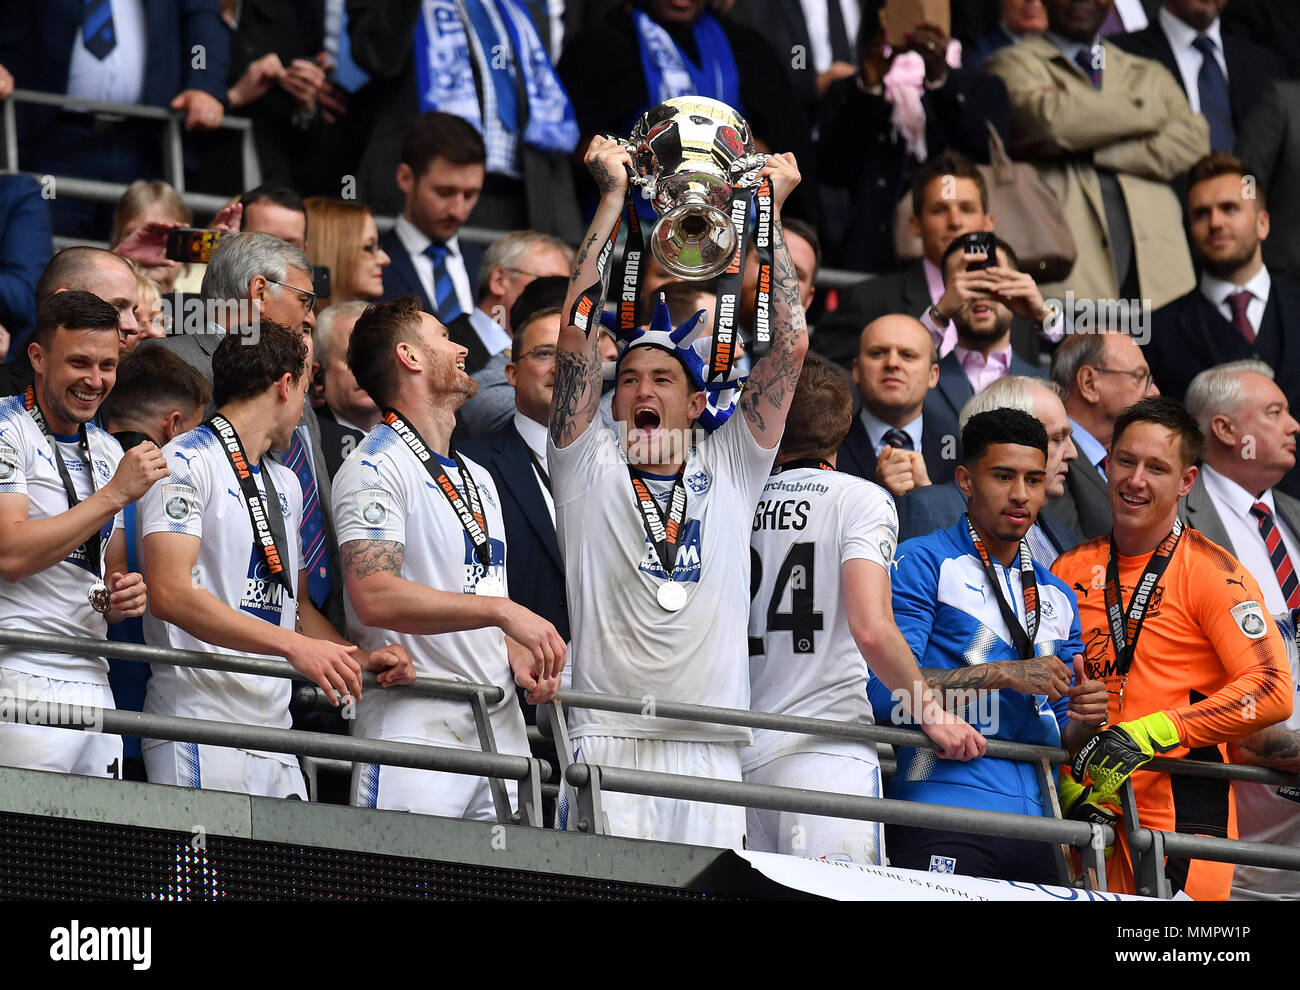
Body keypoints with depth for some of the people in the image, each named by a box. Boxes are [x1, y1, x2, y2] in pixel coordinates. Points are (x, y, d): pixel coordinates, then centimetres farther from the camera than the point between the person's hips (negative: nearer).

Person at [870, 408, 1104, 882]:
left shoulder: (1057, 598, 20)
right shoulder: (923, 562, 1)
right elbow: (884, 688, -12)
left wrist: (1081, 721, 0)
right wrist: (1001, 674, -14)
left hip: (1032, 827, 6)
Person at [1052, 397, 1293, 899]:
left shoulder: (1212, 572, -4)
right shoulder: (1071, 572, 11)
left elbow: (1272, 691, -13)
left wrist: (1148, 733, -21)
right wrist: (1074, 796, -2)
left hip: (1185, 816, -4)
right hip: (1096, 817, 4)